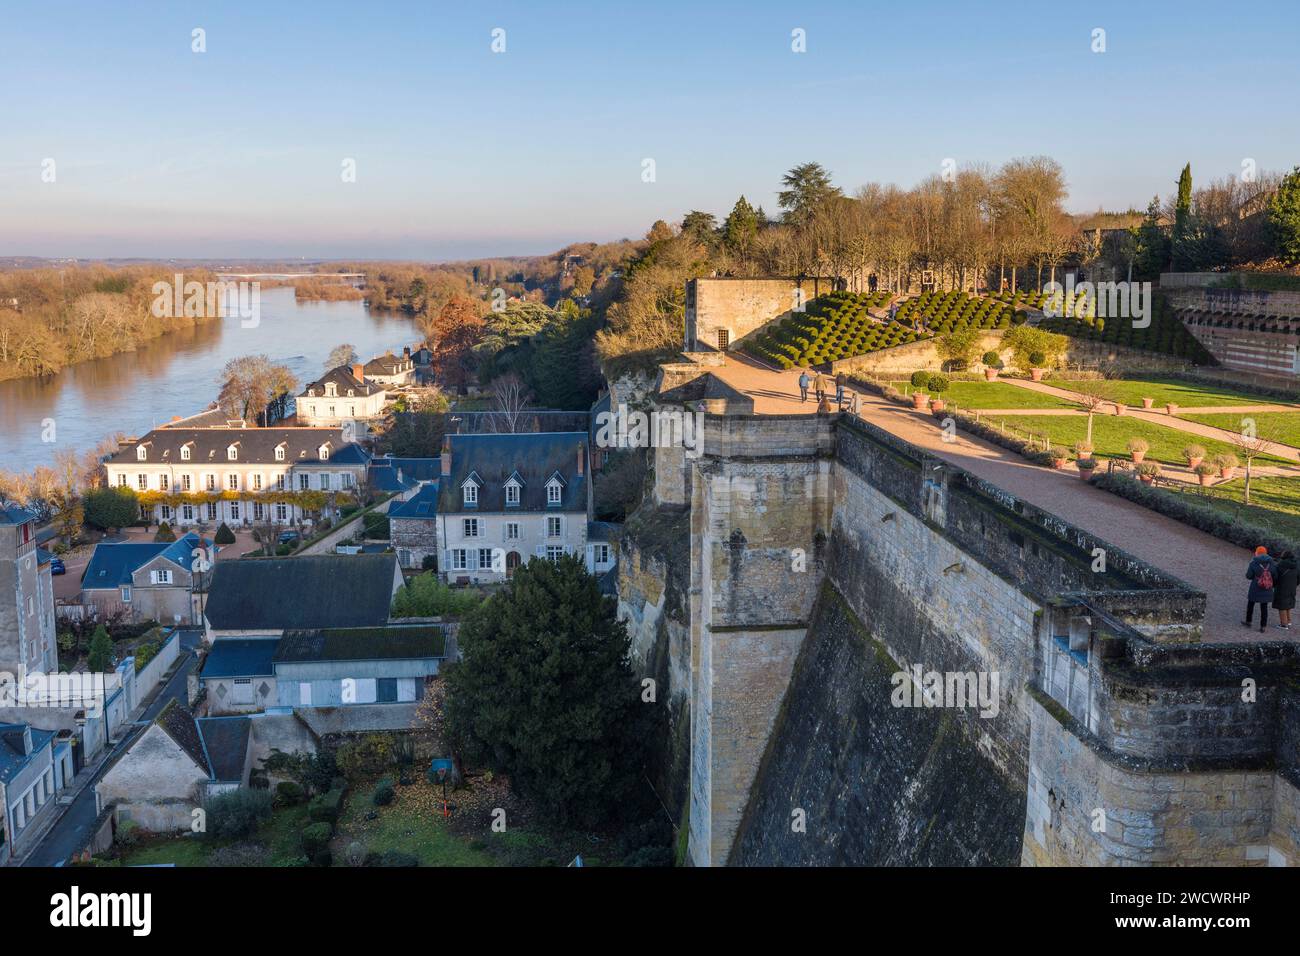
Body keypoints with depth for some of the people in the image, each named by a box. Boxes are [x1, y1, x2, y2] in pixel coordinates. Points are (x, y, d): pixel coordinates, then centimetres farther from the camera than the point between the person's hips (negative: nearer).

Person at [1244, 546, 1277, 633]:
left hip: (1255, 588, -2)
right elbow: (1275, 576, -2)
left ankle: (1248, 622, 31)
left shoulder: (1254, 563, -12)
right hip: (1267, 590, 2)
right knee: (1264, 607, 11)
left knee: (1250, 604, 20)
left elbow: (1248, 576, -9)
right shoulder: (1272, 562, -4)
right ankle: (1263, 627, 10)